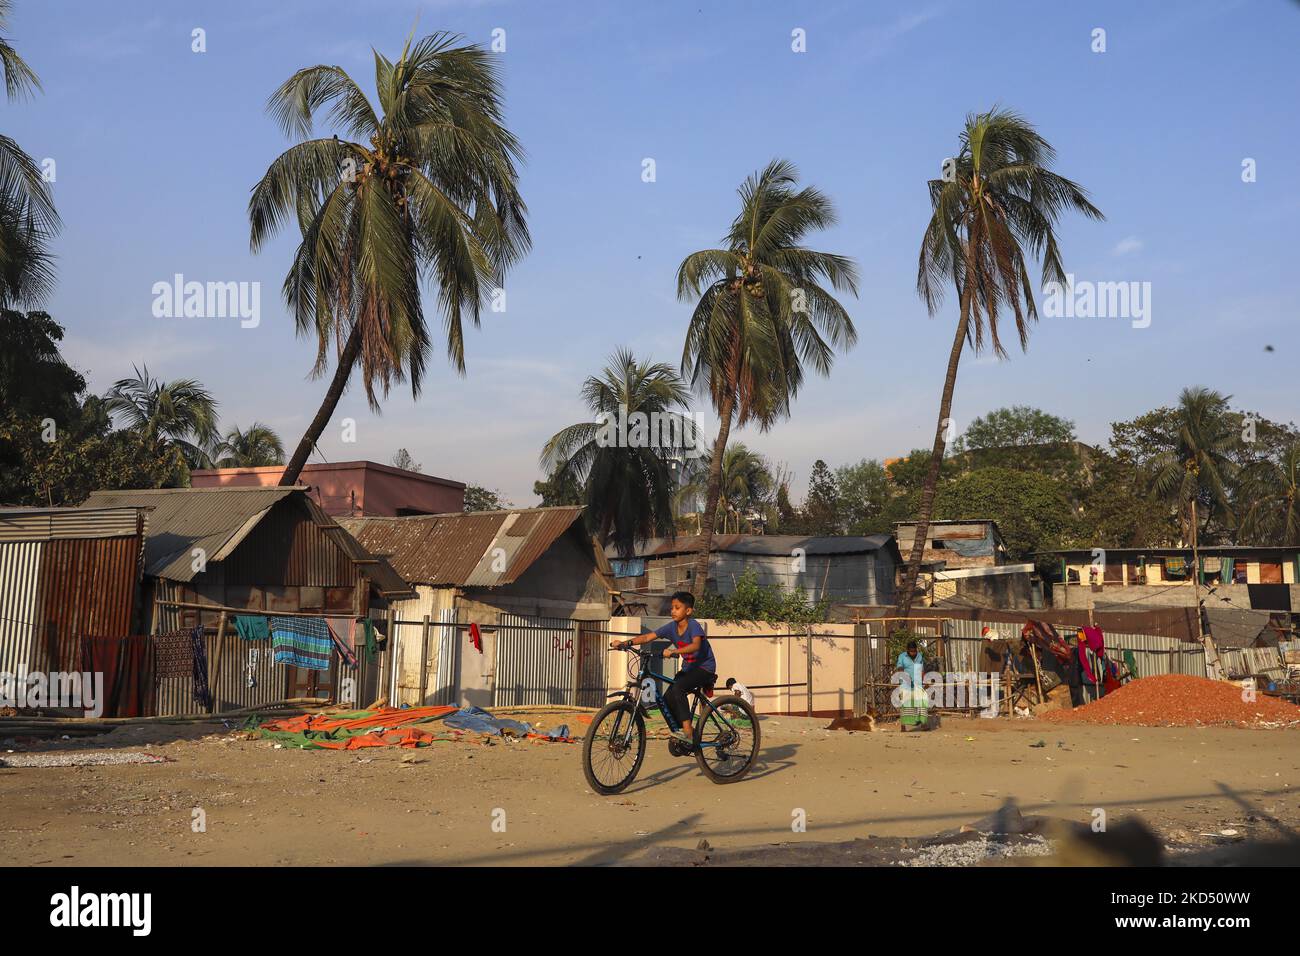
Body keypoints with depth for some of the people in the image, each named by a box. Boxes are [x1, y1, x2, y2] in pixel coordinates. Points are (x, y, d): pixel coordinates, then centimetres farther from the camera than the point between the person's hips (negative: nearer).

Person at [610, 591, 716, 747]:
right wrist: (625, 643, -22)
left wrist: (674, 651, -52)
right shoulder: (672, 627, -2)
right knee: (667, 698, -8)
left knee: (677, 688, -30)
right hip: (688, 668, 7)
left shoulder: (694, 626, -19)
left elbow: (696, 645, -38)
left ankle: (688, 733, -29)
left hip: (704, 667, -7)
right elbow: (648, 637, -9)